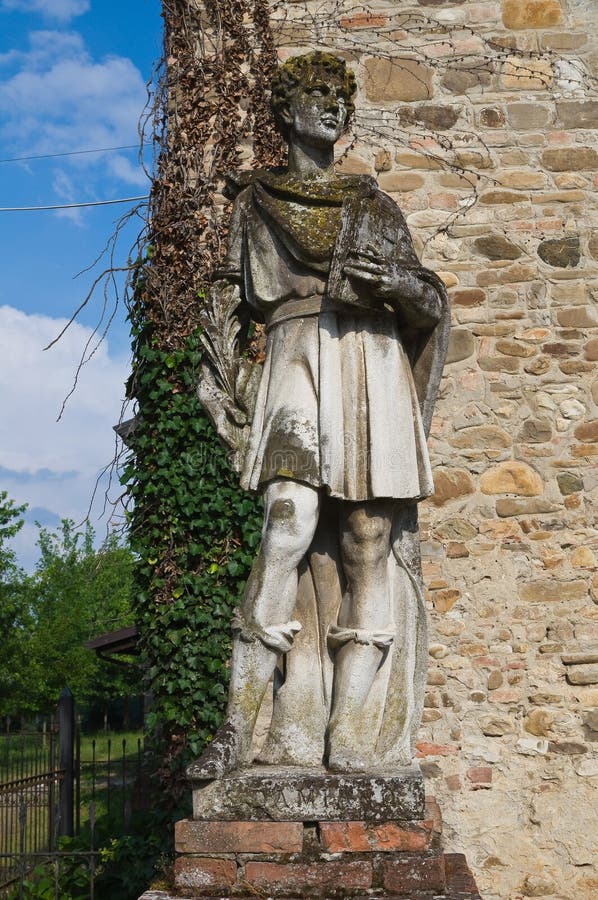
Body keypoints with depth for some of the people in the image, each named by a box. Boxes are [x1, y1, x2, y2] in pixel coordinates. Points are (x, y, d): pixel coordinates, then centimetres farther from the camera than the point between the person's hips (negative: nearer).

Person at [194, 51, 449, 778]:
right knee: (290, 526, -22)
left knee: (369, 542, -7)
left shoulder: (374, 205, 20)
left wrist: (397, 281, -10)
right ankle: (238, 727, -19)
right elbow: (230, 297, 14)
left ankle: (351, 737, -5)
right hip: (296, 365, -2)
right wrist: (222, 382, 0)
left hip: (373, 370, 2)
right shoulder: (256, 201, 19)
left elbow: (429, 306, 13)